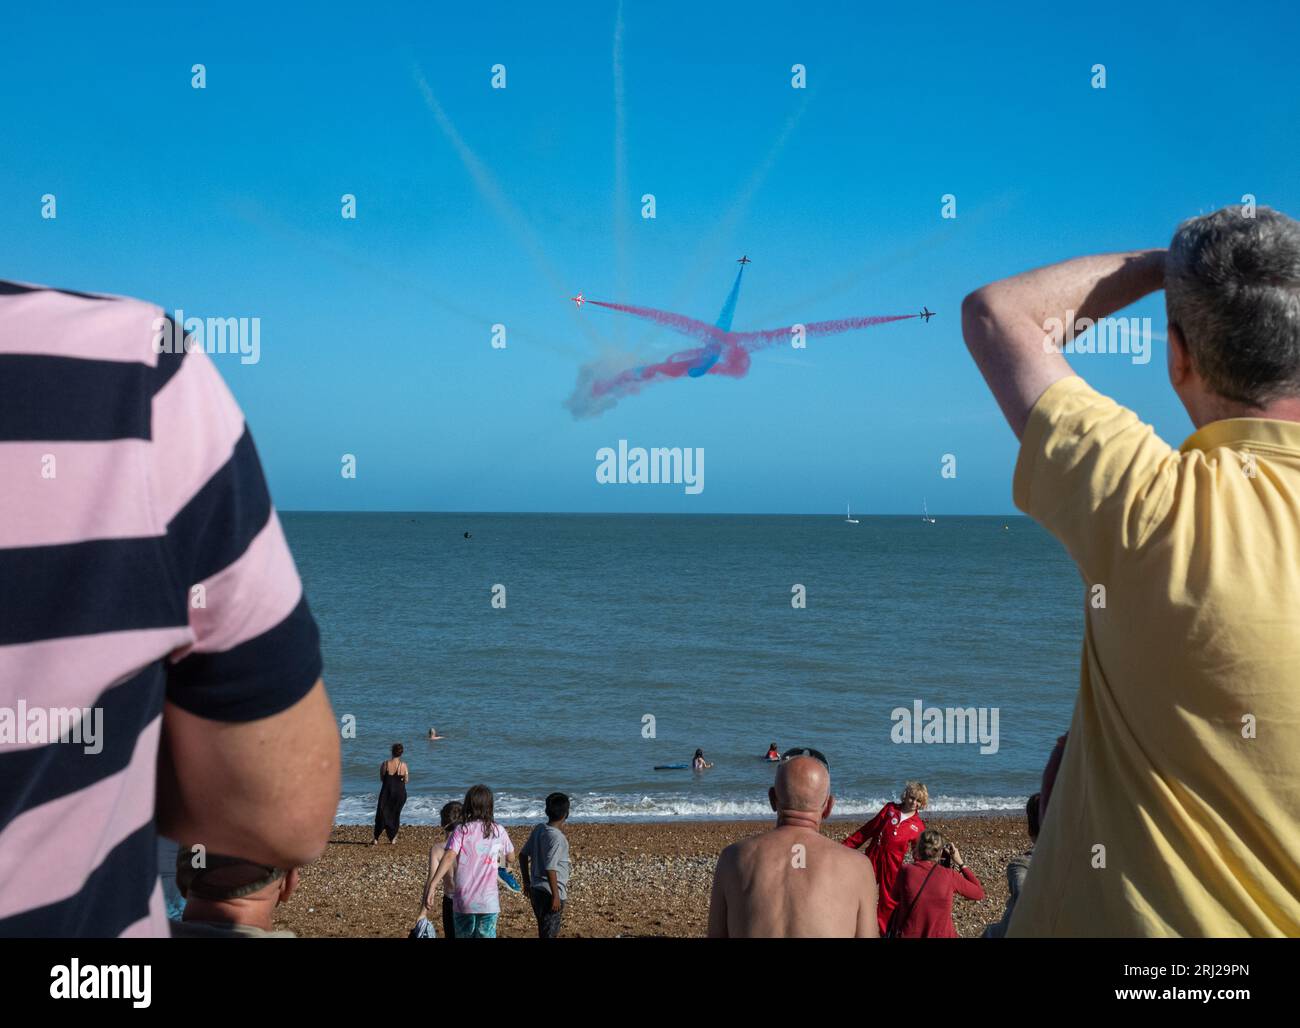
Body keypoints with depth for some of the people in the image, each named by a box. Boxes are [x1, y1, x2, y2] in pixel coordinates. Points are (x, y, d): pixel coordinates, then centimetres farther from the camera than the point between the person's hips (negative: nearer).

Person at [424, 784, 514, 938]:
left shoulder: (461, 830, -3)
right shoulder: (498, 831, 4)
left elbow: (448, 858, -17)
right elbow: (510, 858, 17)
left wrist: (431, 886, -23)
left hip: (463, 901, 0)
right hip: (489, 902, 1)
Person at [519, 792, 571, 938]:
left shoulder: (539, 829, 5)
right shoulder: (557, 837, -20)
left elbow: (523, 855, 11)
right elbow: (550, 868, -24)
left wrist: (527, 882, 21)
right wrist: (556, 895, -18)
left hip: (536, 889, 8)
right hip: (550, 892, -8)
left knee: (550, 931, 21)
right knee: (550, 934, -1)